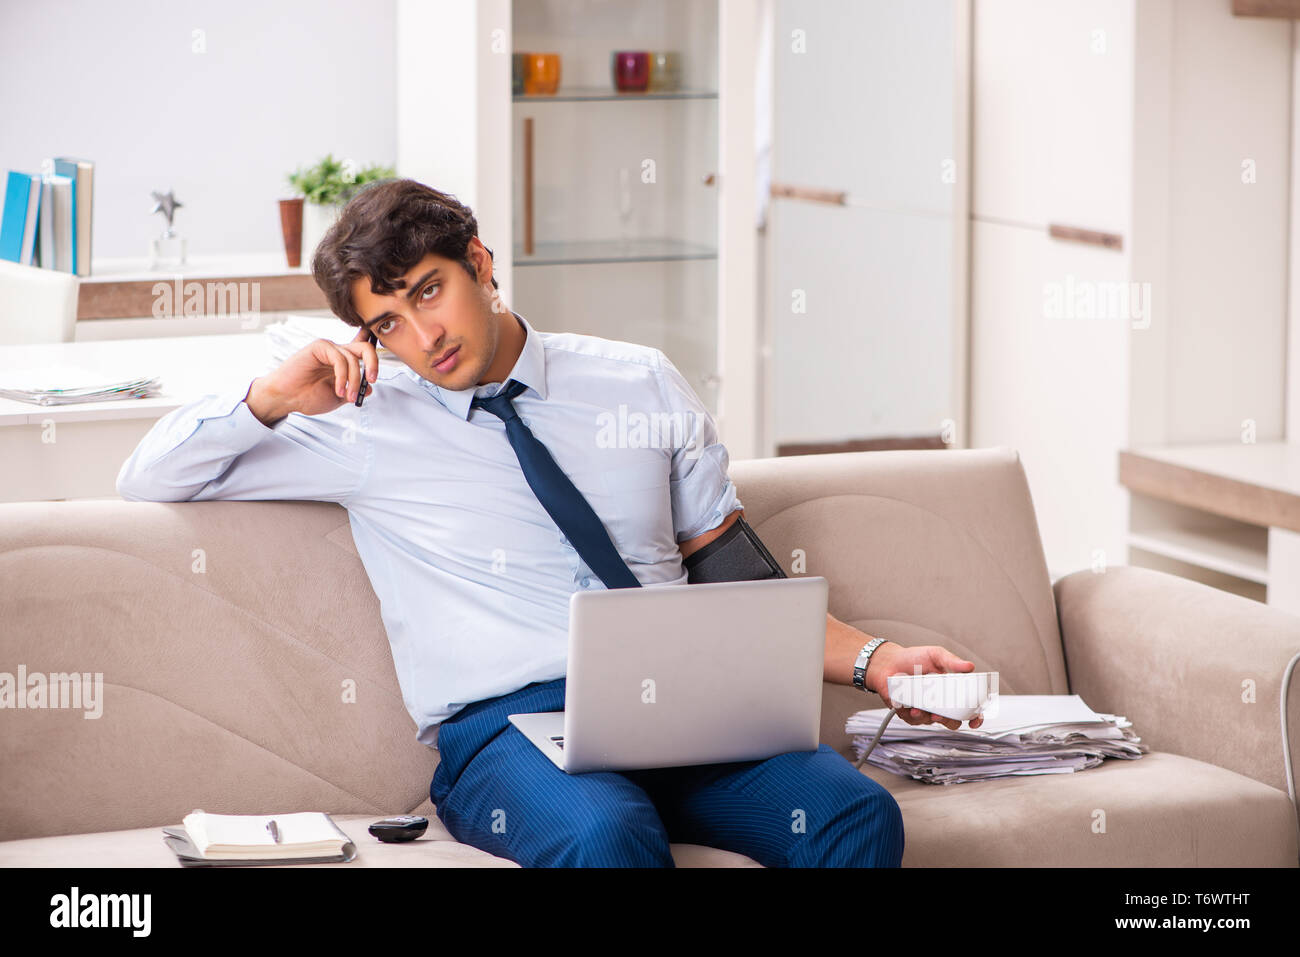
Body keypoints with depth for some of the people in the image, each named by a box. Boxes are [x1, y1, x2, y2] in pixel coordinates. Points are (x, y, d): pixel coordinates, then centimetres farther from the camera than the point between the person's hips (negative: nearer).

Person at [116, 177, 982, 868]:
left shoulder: (641, 382, 18)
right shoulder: (366, 431, 13)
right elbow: (149, 480, 15)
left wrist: (875, 659, 6)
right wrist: (274, 397, 0)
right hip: (504, 724, -3)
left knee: (856, 812, -28)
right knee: (606, 836, -39)